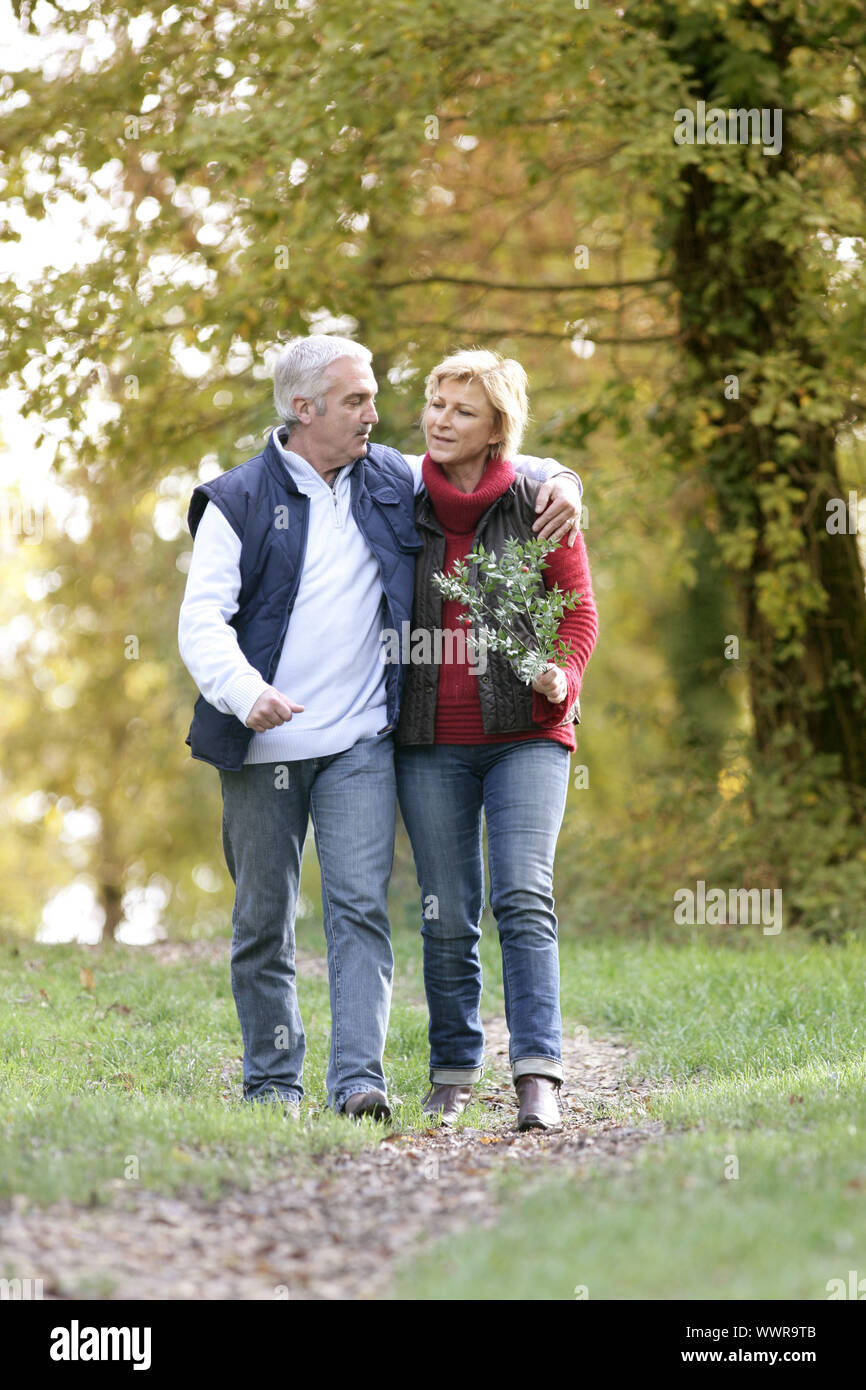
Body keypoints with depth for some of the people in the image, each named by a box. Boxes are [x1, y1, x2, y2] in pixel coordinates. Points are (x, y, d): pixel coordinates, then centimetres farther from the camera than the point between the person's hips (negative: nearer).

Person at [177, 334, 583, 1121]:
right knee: (264, 919, 7)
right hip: (264, 745, -1)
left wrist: (557, 481, 2)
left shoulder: (393, 483, 9)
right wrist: (246, 694, -25)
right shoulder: (239, 501, 0)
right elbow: (202, 620, -8)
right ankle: (272, 1081, 18)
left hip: (360, 742, 1)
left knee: (360, 905, -12)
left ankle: (360, 1078, -17)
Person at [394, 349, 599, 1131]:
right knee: (446, 916, 3)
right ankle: (453, 1072, 17)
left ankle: (538, 1075, -20)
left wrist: (562, 677, -12)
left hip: (525, 735, -2)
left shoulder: (538, 503, 3)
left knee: (523, 898, -16)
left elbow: (580, 611, 6)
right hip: (432, 742, 2)